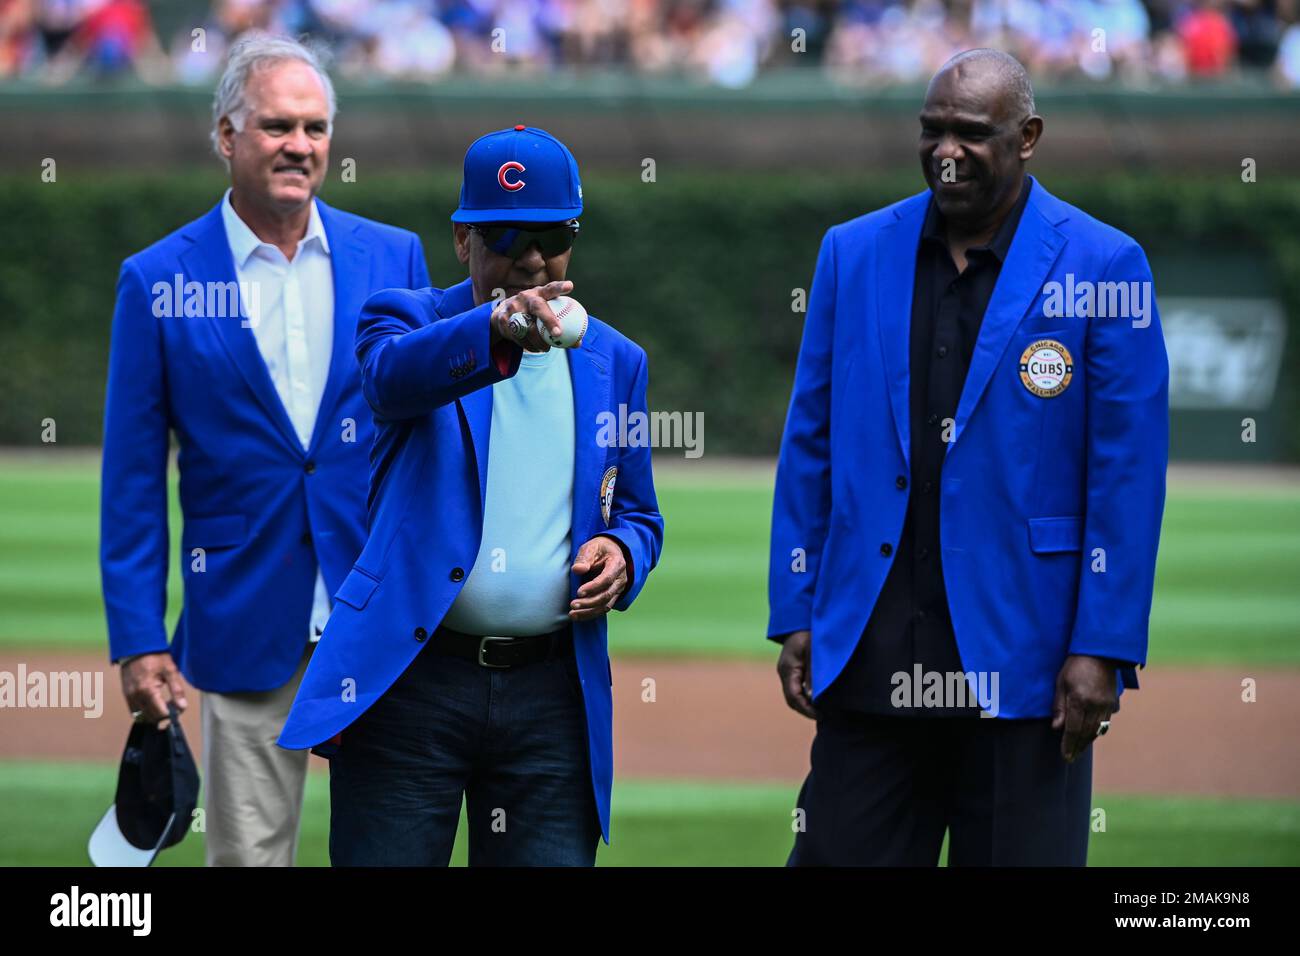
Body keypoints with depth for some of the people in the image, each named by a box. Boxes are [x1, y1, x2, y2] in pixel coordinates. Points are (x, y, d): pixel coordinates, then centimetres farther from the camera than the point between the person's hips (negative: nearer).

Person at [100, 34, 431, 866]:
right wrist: (137, 640, -4)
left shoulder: (393, 259, 6)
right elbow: (134, 479, 1)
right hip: (247, 625, -1)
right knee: (248, 855, 2)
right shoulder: (158, 281, 0)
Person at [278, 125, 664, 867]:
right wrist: (497, 329, -43)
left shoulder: (614, 362, 15)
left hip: (552, 693, 3)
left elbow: (638, 516, 22)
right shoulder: (412, 320, 3)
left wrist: (621, 554, -3)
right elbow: (392, 374, -23)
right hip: (409, 681, -3)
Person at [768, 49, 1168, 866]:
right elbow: (811, 444, 12)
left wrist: (1103, 647, -10)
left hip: (1022, 653, -3)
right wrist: (795, 614, 6)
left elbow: (1127, 475, -5)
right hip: (870, 658, 3)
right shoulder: (853, 254, 9)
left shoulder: (1102, 266, -3)